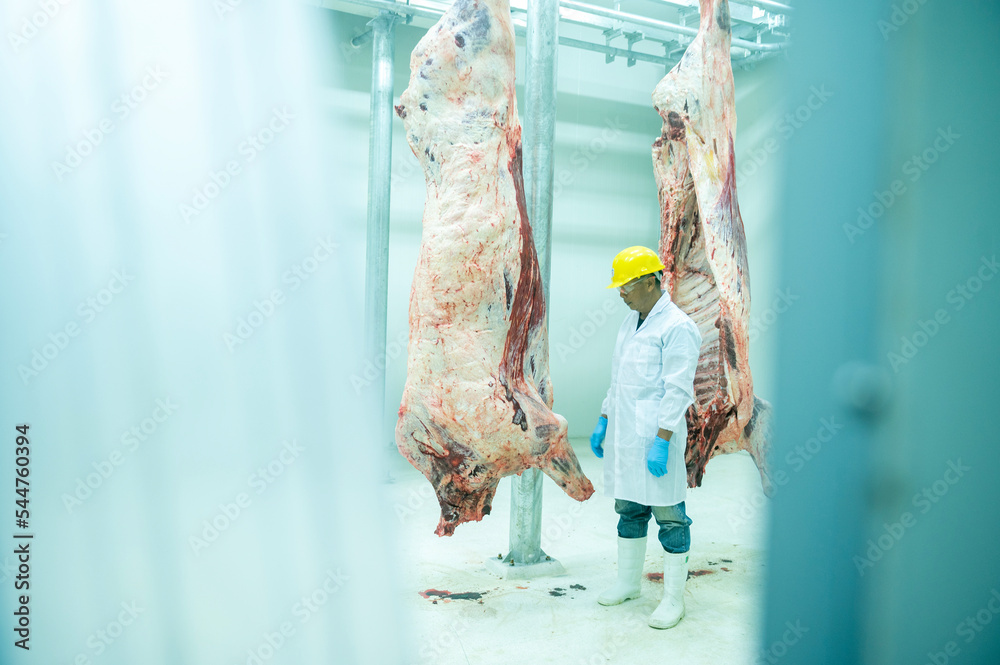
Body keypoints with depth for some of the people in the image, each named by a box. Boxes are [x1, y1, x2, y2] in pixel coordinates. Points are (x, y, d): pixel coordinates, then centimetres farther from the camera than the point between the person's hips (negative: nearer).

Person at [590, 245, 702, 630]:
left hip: (655, 436, -9)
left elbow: (678, 391, -18)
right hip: (623, 435, 9)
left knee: (669, 516, 1)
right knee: (628, 510, 17)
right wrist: (603, 421, 19)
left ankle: (673, 599, 13)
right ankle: (628, 583, 32)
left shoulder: (677, 327, -13)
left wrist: (661, 441, -22)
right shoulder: (630, 322, 15)